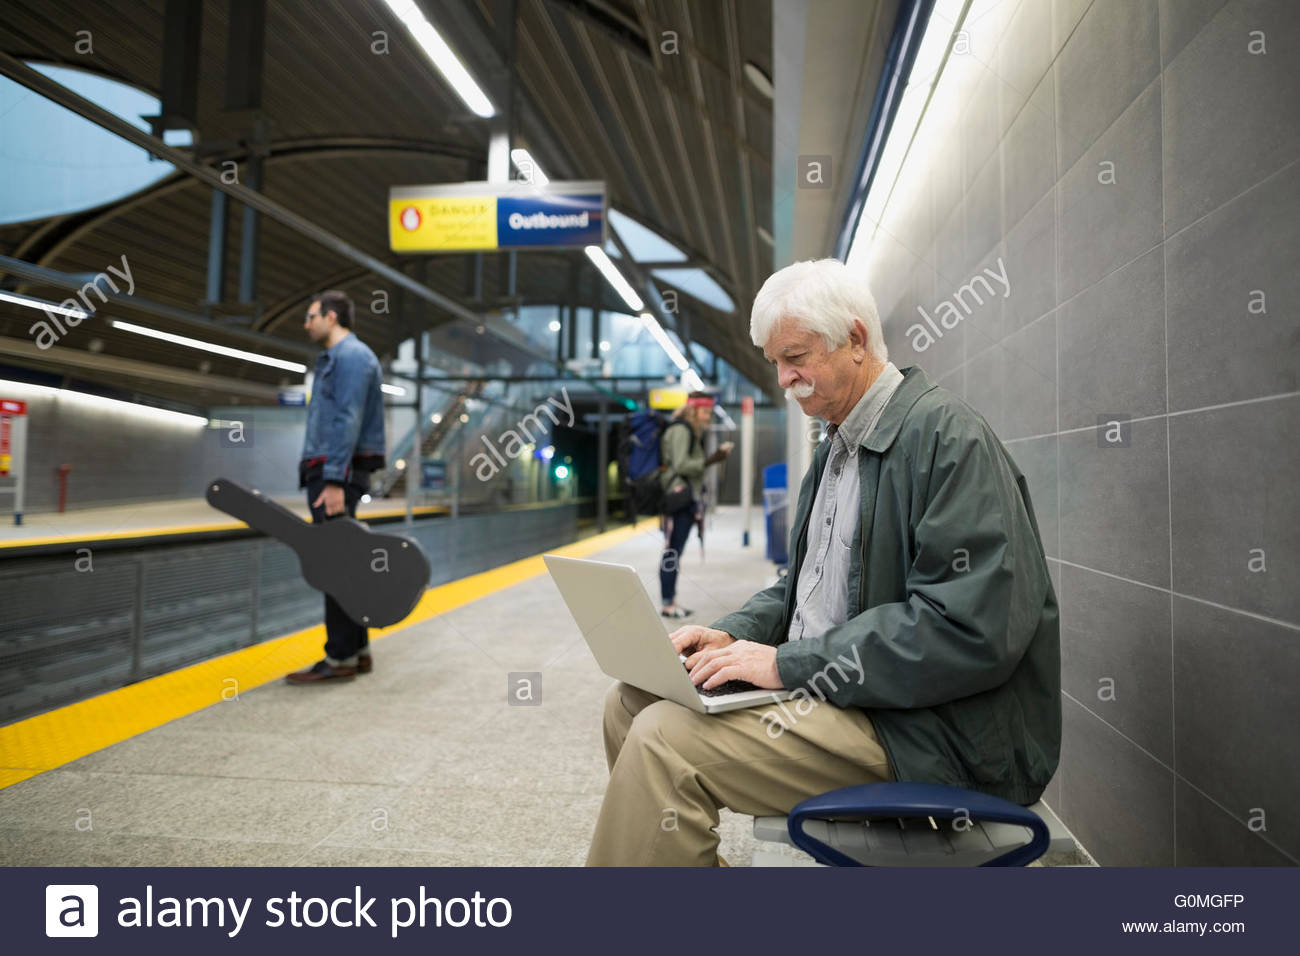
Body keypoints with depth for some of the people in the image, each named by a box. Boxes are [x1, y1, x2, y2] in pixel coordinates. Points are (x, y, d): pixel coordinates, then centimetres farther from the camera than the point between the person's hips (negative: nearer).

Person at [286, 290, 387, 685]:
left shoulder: (352, 355, -9)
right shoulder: (334, 359, 24)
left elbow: (348, 422, -19)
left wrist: (334, 481, -25)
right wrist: (324, 479, 19)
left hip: (338, 474, -10)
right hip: (328, 474, 11)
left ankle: (341, 658, -4)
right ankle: (357, 651, 17)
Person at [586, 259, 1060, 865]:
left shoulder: (947, 434, -14)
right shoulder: (837, 446, 16)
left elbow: (974, 628, -23)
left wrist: (790, 663, -21)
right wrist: (734, 634, 2)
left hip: (923, 727, -9)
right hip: (832, 689, 9)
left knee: (665, 739, -23)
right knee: (632, 699, 2)